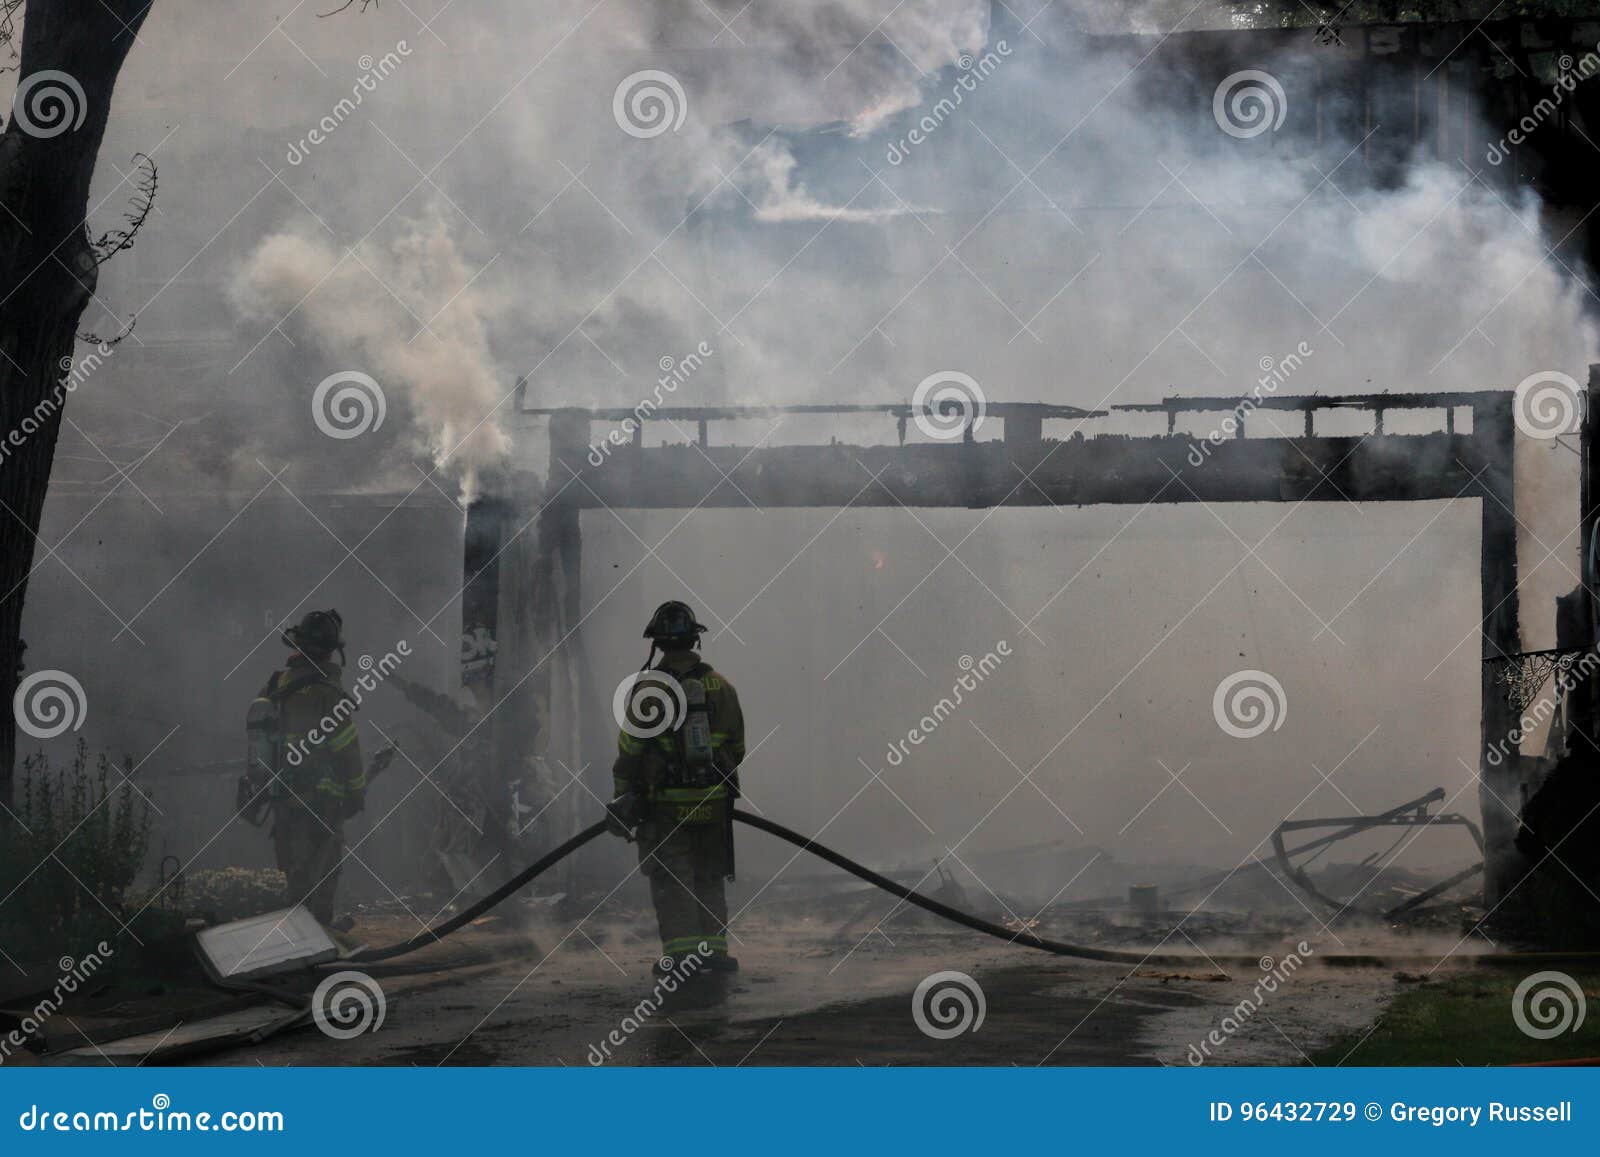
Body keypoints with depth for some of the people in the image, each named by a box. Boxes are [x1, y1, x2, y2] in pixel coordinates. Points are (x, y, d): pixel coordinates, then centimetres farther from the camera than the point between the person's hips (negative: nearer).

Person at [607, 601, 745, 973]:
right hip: (714, 802, 4)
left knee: (670, 878, -1)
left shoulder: (649, 686, -8)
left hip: (665, 802, -4)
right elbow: (737, 747, 12)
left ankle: (681, 949, -10)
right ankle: (714, 948, 3)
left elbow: (630, 748, -6)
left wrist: (622, 796, 5)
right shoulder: (720, 685, 6)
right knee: (709, 878, 11)